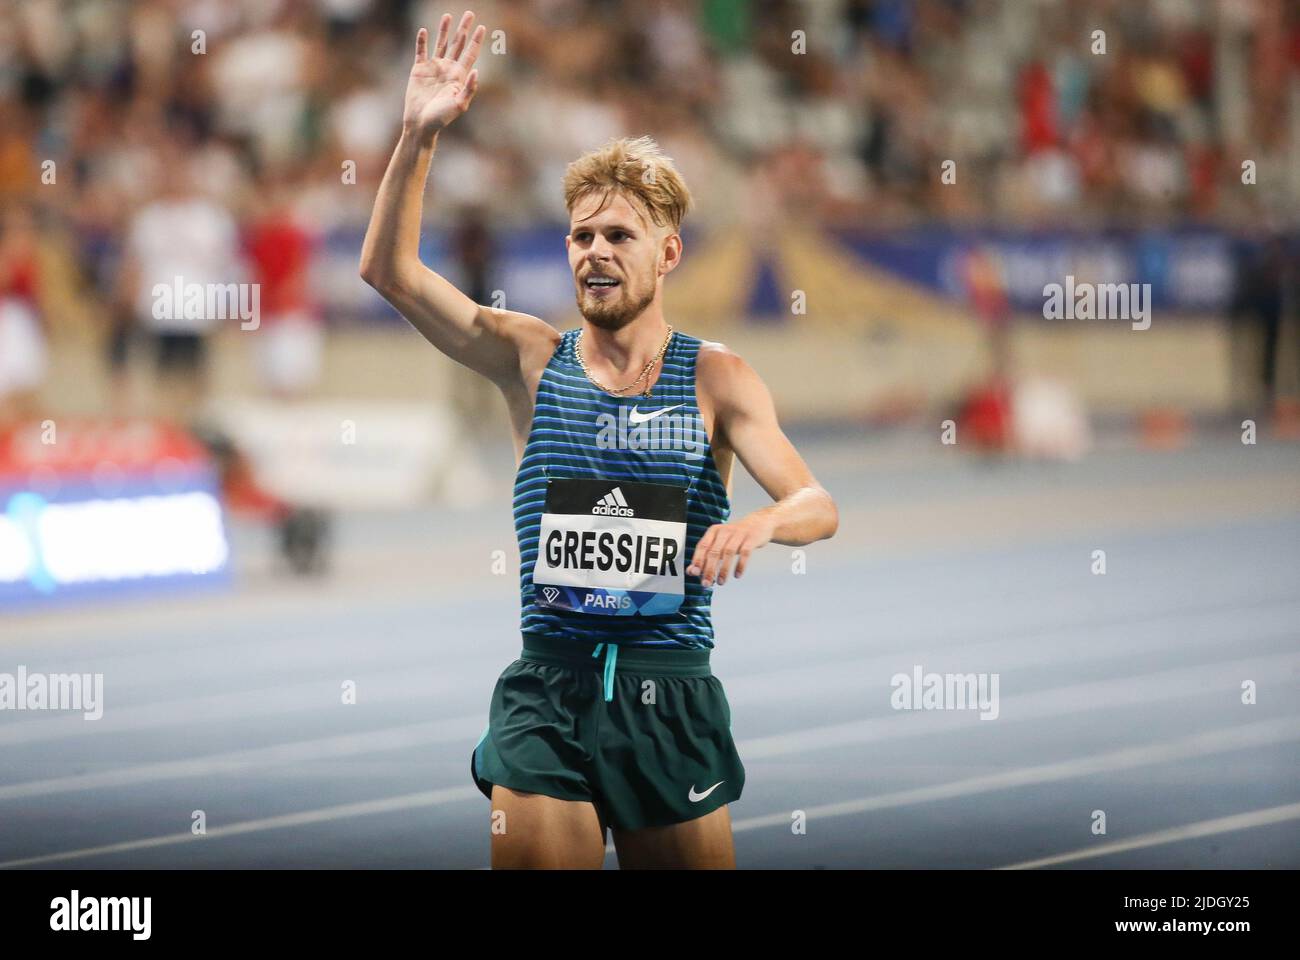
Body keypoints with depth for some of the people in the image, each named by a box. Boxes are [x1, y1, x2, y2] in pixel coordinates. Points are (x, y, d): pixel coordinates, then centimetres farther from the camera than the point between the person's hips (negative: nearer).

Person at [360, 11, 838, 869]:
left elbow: (819, 507, -6)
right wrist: (419, 137, -12)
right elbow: (391, 270, -1)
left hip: (669, 694, 0)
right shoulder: (533, 359, 6)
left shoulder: (716, 379, 2)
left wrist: (763, 522, -30)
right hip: (546, 687, 1)